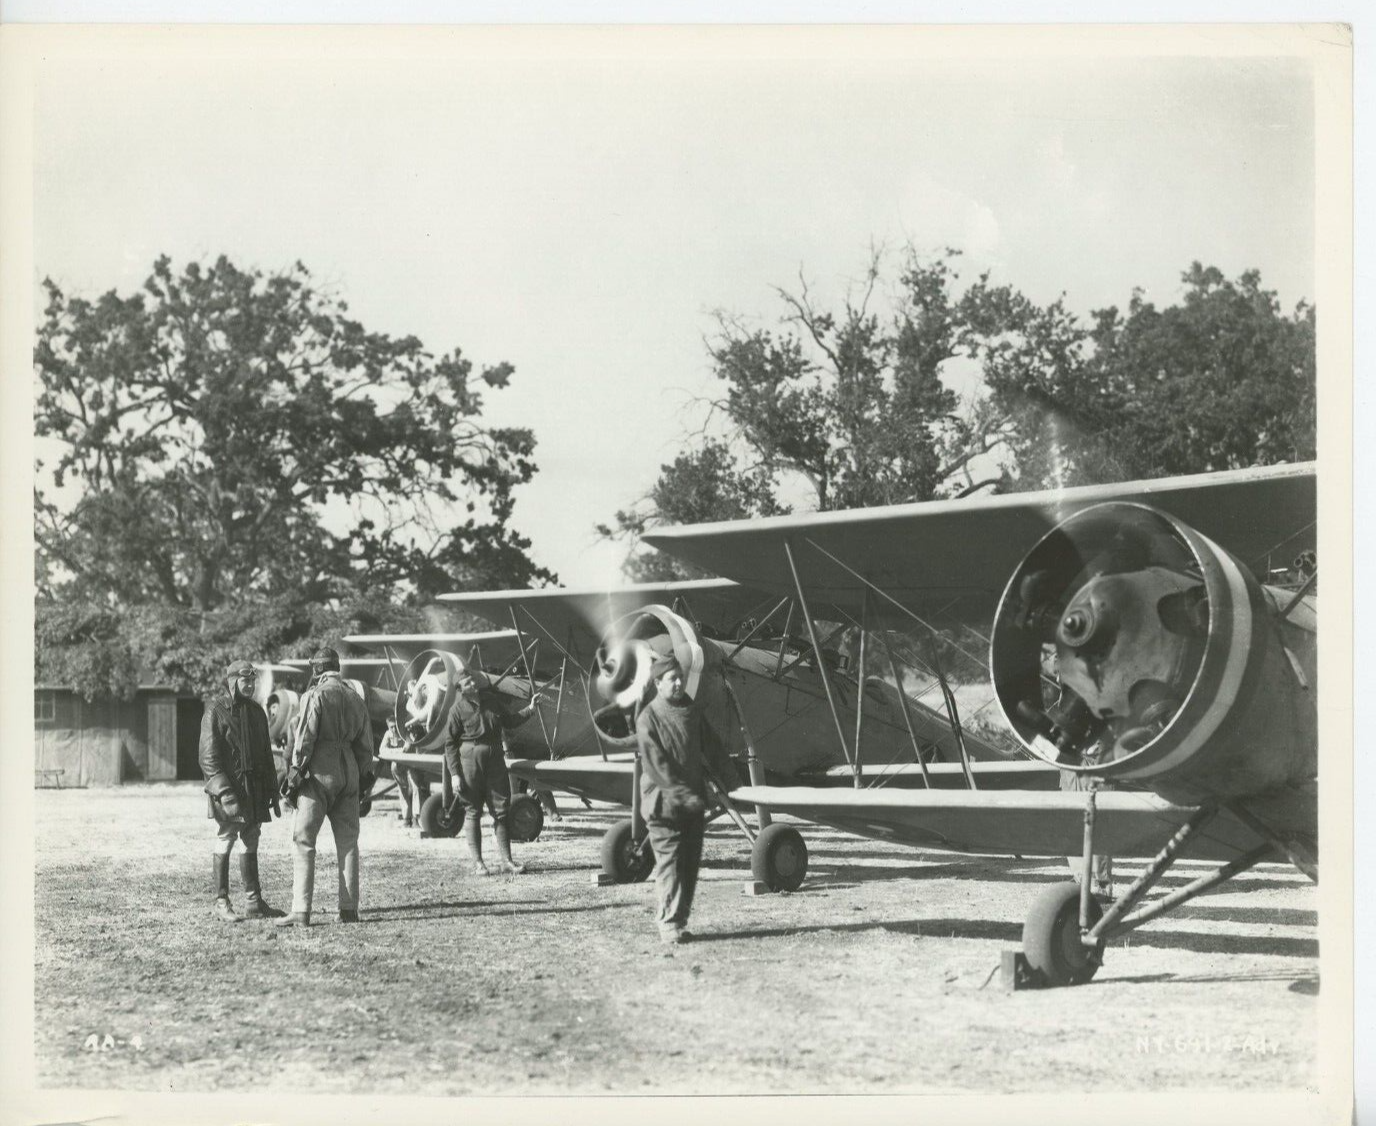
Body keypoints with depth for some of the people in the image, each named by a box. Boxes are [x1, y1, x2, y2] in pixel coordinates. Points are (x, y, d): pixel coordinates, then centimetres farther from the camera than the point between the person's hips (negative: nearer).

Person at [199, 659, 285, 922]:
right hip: (228, 789, -6)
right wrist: (224, 790, -20)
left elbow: (266, 753, 18)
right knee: (224, 844, -1)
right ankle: (221, 902, 5)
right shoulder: (216, 711, -6)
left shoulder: (256, 711, 14)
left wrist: (273, 792, 14)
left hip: (255, 790, 6)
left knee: (251, 845, 9)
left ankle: (254, 901, 13)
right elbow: (208, 756, -11)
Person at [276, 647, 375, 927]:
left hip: (319, 774, -6)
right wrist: (364, 777, 22)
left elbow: (305, 738, -12)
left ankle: (301, 911, -9)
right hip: (349, 773, 6)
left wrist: (295, 774, -8)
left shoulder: (315, 696, -7)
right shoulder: (355, 698, 12)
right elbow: (365, 743, 15)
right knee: (347, 842, 11)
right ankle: (349, 909, 10)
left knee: (304, 841, -3)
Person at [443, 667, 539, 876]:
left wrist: (530, 709, 11)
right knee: (472, 812, 2)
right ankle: (477, 863, 6)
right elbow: (450, 743, -6)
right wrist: (455, 774, -11)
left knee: (501, 810, 6)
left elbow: (509, 721, 21)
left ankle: (505, 860, 12)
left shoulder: (490, 699, 9)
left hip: (495, 758, 5)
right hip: (470, 758, -5)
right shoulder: (458, 709, -7)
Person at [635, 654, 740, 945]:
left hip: (693, 799, 6)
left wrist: (729, 779, 14)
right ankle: (669, 924, -6)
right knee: (670, 861, -8)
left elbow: (711, 748, 17)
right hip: (664, 802, -6)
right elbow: (656, 764, -15)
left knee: (690, 862, 6)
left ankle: (679, 919, 13)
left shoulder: (692, 711, 10)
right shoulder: (648, 719, -10)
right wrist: (683, 794, -19)